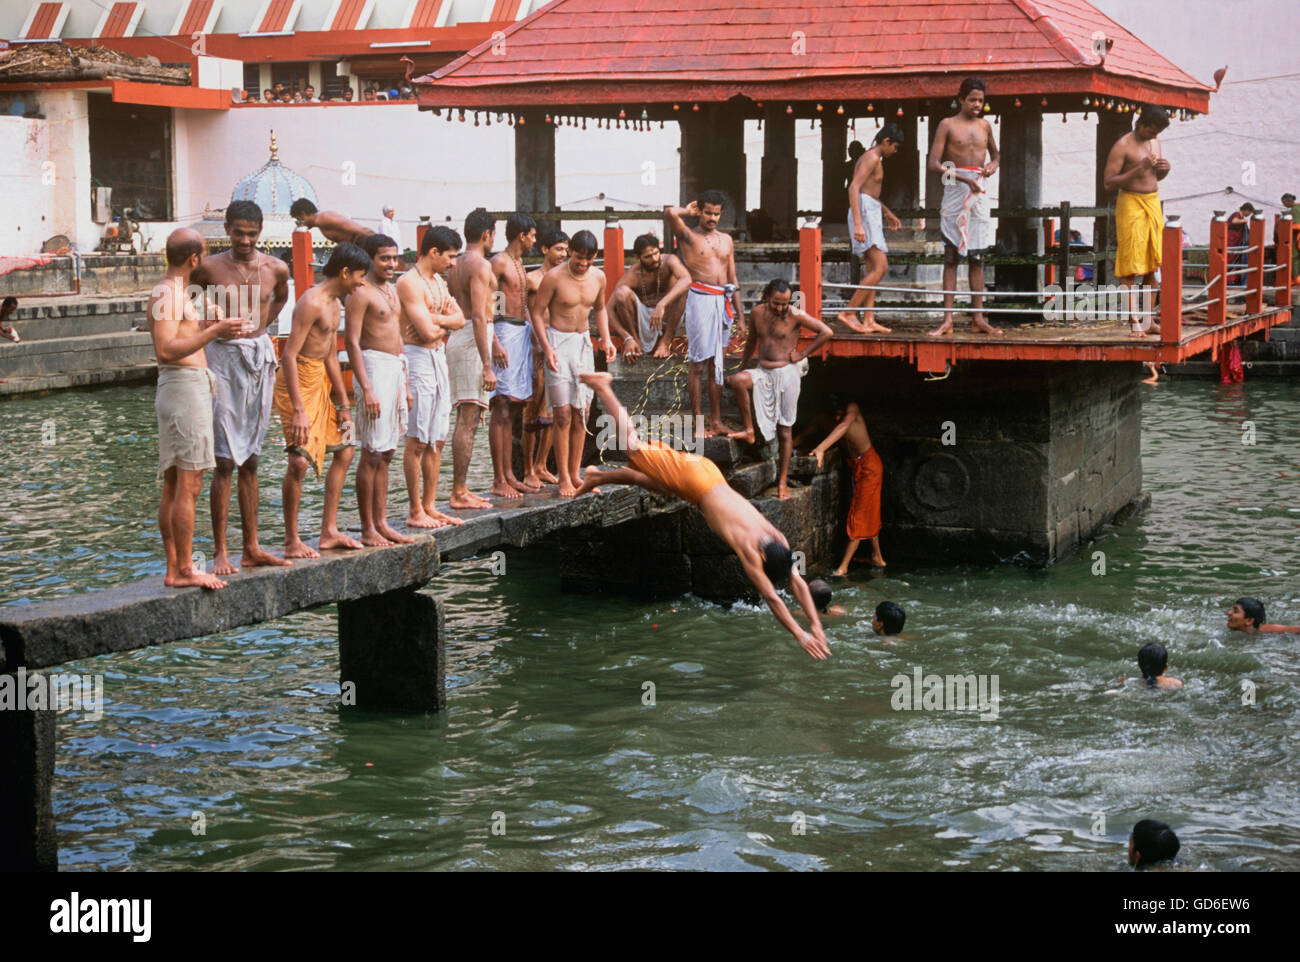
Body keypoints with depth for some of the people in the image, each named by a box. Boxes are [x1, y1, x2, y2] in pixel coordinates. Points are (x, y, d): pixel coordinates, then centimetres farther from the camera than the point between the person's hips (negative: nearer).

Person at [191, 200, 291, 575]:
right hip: (223, 357, -4)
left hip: (260, 355, 4)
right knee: (226, 460, -7)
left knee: (251, 460, 10)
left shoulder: (276, 269, 3)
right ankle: (220, 552, -3)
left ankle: (251, 548, 15)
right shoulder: (210, 268, -6)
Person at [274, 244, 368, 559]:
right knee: (300, 460, -15)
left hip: (319, 383, 10)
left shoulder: (335, 304, 14)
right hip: (297, 382, -10)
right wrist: (298, 410, -27)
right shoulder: (312, 303, -17)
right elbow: (289, 355, -23)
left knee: (343, 451, 13)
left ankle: (329, 532, 19)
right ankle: (291, 541, -6)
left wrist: (344, 405, 21)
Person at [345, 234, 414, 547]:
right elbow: (352, 342, -15)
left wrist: (405, 385, 20)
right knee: (372, 454, -6)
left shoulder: (390, 290, 16)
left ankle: (381, 523, 15)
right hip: (374, 368, -9)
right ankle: (367, 530, -3)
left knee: (386, 454, 10)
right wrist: (366, 389, -21)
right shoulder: (361, 292, -10)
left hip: (396, 368, 9)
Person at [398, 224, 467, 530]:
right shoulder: (410, 282, -14)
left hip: (439, 358, 9)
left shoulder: (438, 281, 16)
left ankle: (430, 506, 17)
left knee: (437, 439, 11)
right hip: (418, 359, -9)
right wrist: (444, 324, 1)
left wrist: (435, 319, -9)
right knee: (417, 441, -4)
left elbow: (460, 319, 9)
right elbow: (428, 332, -21)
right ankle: (416, 512, 0)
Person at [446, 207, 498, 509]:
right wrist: (487, 365, -21)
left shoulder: (455, 266, 16)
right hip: (473, 340, -9)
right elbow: (478, 317, -19)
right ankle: (459, 492, -8)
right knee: (468, 420, -8)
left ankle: (460, 489, 16)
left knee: (466, 419, 13)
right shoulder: (480, 265, -11)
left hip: (455, 338, 9)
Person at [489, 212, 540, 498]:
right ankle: (498, 480, -10)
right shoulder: (499, 262, -9)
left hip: (523, 332, 10)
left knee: (512, 409, 11)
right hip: (505, 332, -10)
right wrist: (494, 342, -23)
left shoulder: (519, 264, 19)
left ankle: (509, 475, 15)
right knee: (501, 407, -9)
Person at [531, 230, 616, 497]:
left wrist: (606, 339, 7)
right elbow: (538, 313, -8)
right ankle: (564, 478, -4)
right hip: (558, 342, -5)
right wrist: (546, 347, -18)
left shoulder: (598, 277, 4)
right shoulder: (554, 277, -12)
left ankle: (575, 474, 15)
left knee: (581, 413, 5)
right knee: (563, 413, -9)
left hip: (584, 342, 5)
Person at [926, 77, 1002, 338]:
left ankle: (978, 318, 8)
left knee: (977, 256, 5)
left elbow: (995, 153, 31)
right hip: (955, 191, -4)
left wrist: (993, 165, 6)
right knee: (951, 255, -4)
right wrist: (964, 178, -19)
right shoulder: (948, 125, -1)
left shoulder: (985, 126, 13)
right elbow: (933, 164, -9)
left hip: (980, 191, 4)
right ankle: (947, 319, -6)